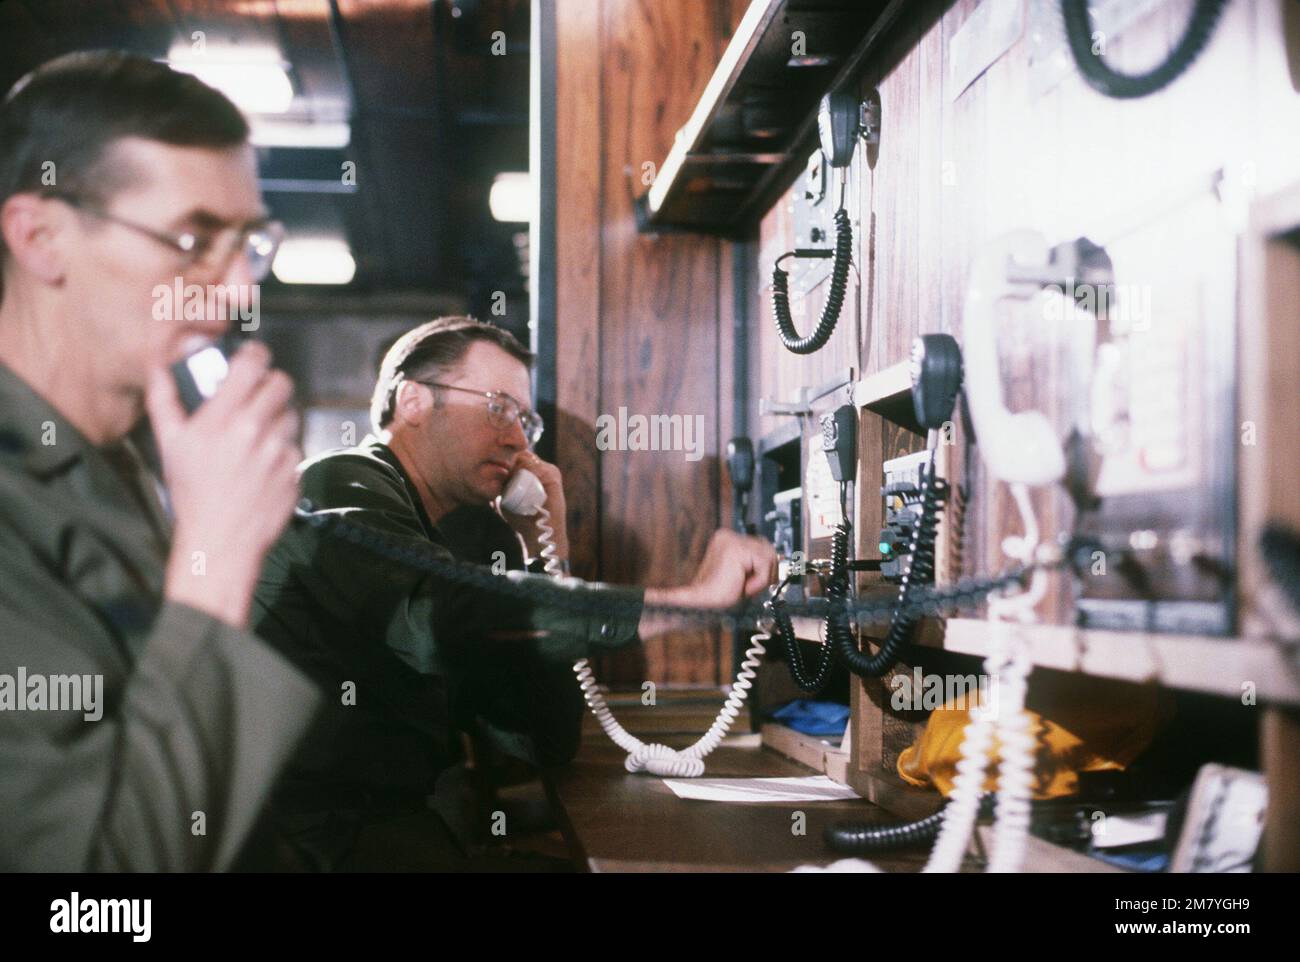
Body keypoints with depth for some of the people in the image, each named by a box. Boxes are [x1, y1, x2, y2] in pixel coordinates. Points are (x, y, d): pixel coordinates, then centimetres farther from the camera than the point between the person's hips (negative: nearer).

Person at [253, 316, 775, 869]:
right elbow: (441, 616, -28)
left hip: (414, 825, 7)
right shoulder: (344, 488, -7)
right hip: (323, 840, -7)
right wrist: (688, 597, -27)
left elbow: (547, 745, 10)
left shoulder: (470, 538, 14)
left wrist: (548, 554, 3)